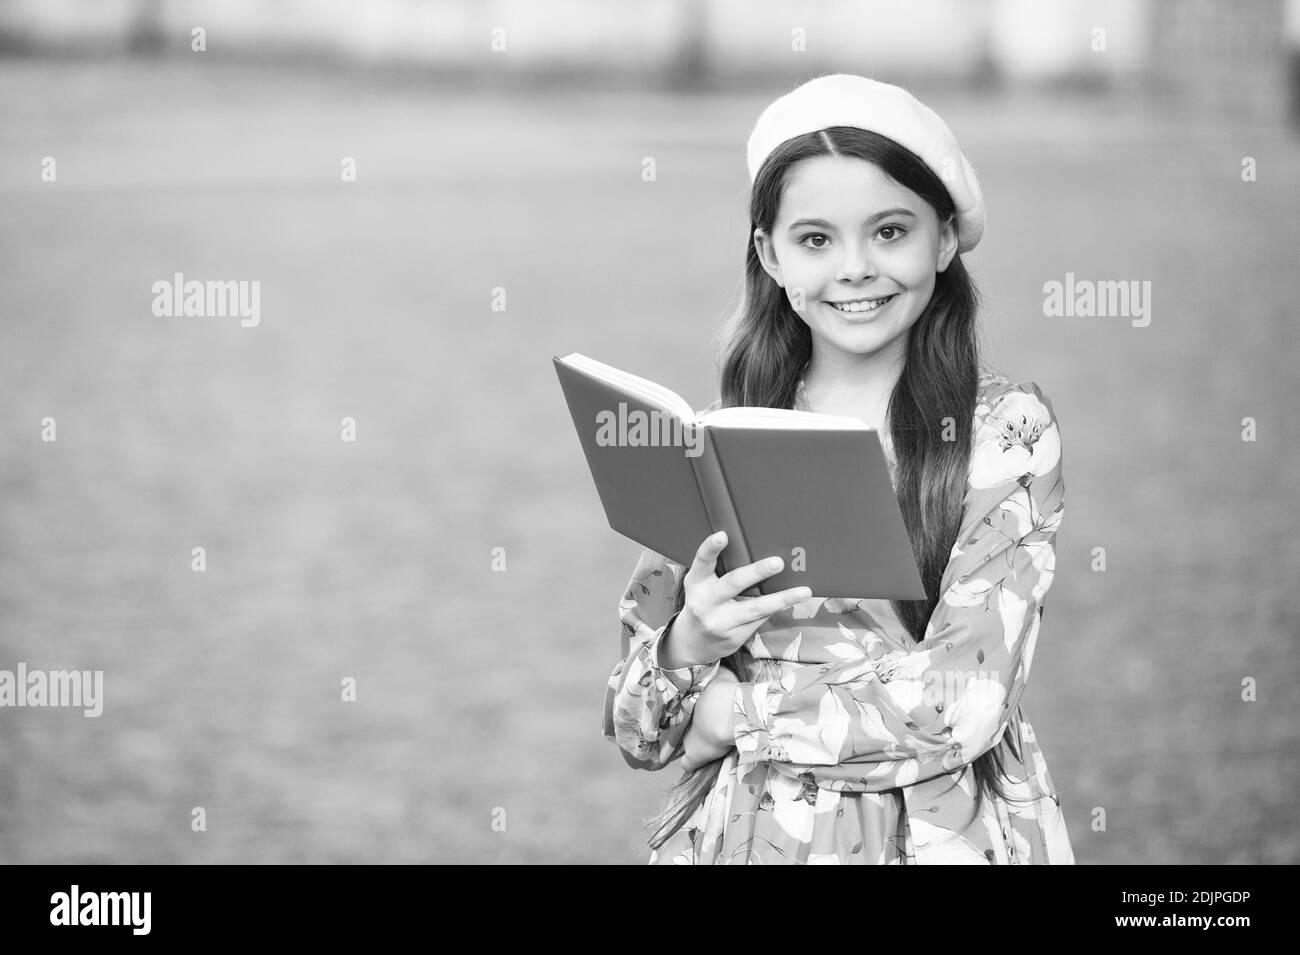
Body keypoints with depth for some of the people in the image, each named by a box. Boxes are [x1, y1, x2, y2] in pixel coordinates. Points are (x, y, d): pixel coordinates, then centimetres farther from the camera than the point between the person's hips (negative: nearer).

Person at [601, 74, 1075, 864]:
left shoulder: (1007, 429, -4)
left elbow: (965, 704, -14)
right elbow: (638, 733, 6)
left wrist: (735, 711, -8)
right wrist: (689, 644, -12)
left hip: (937, 832, -2)